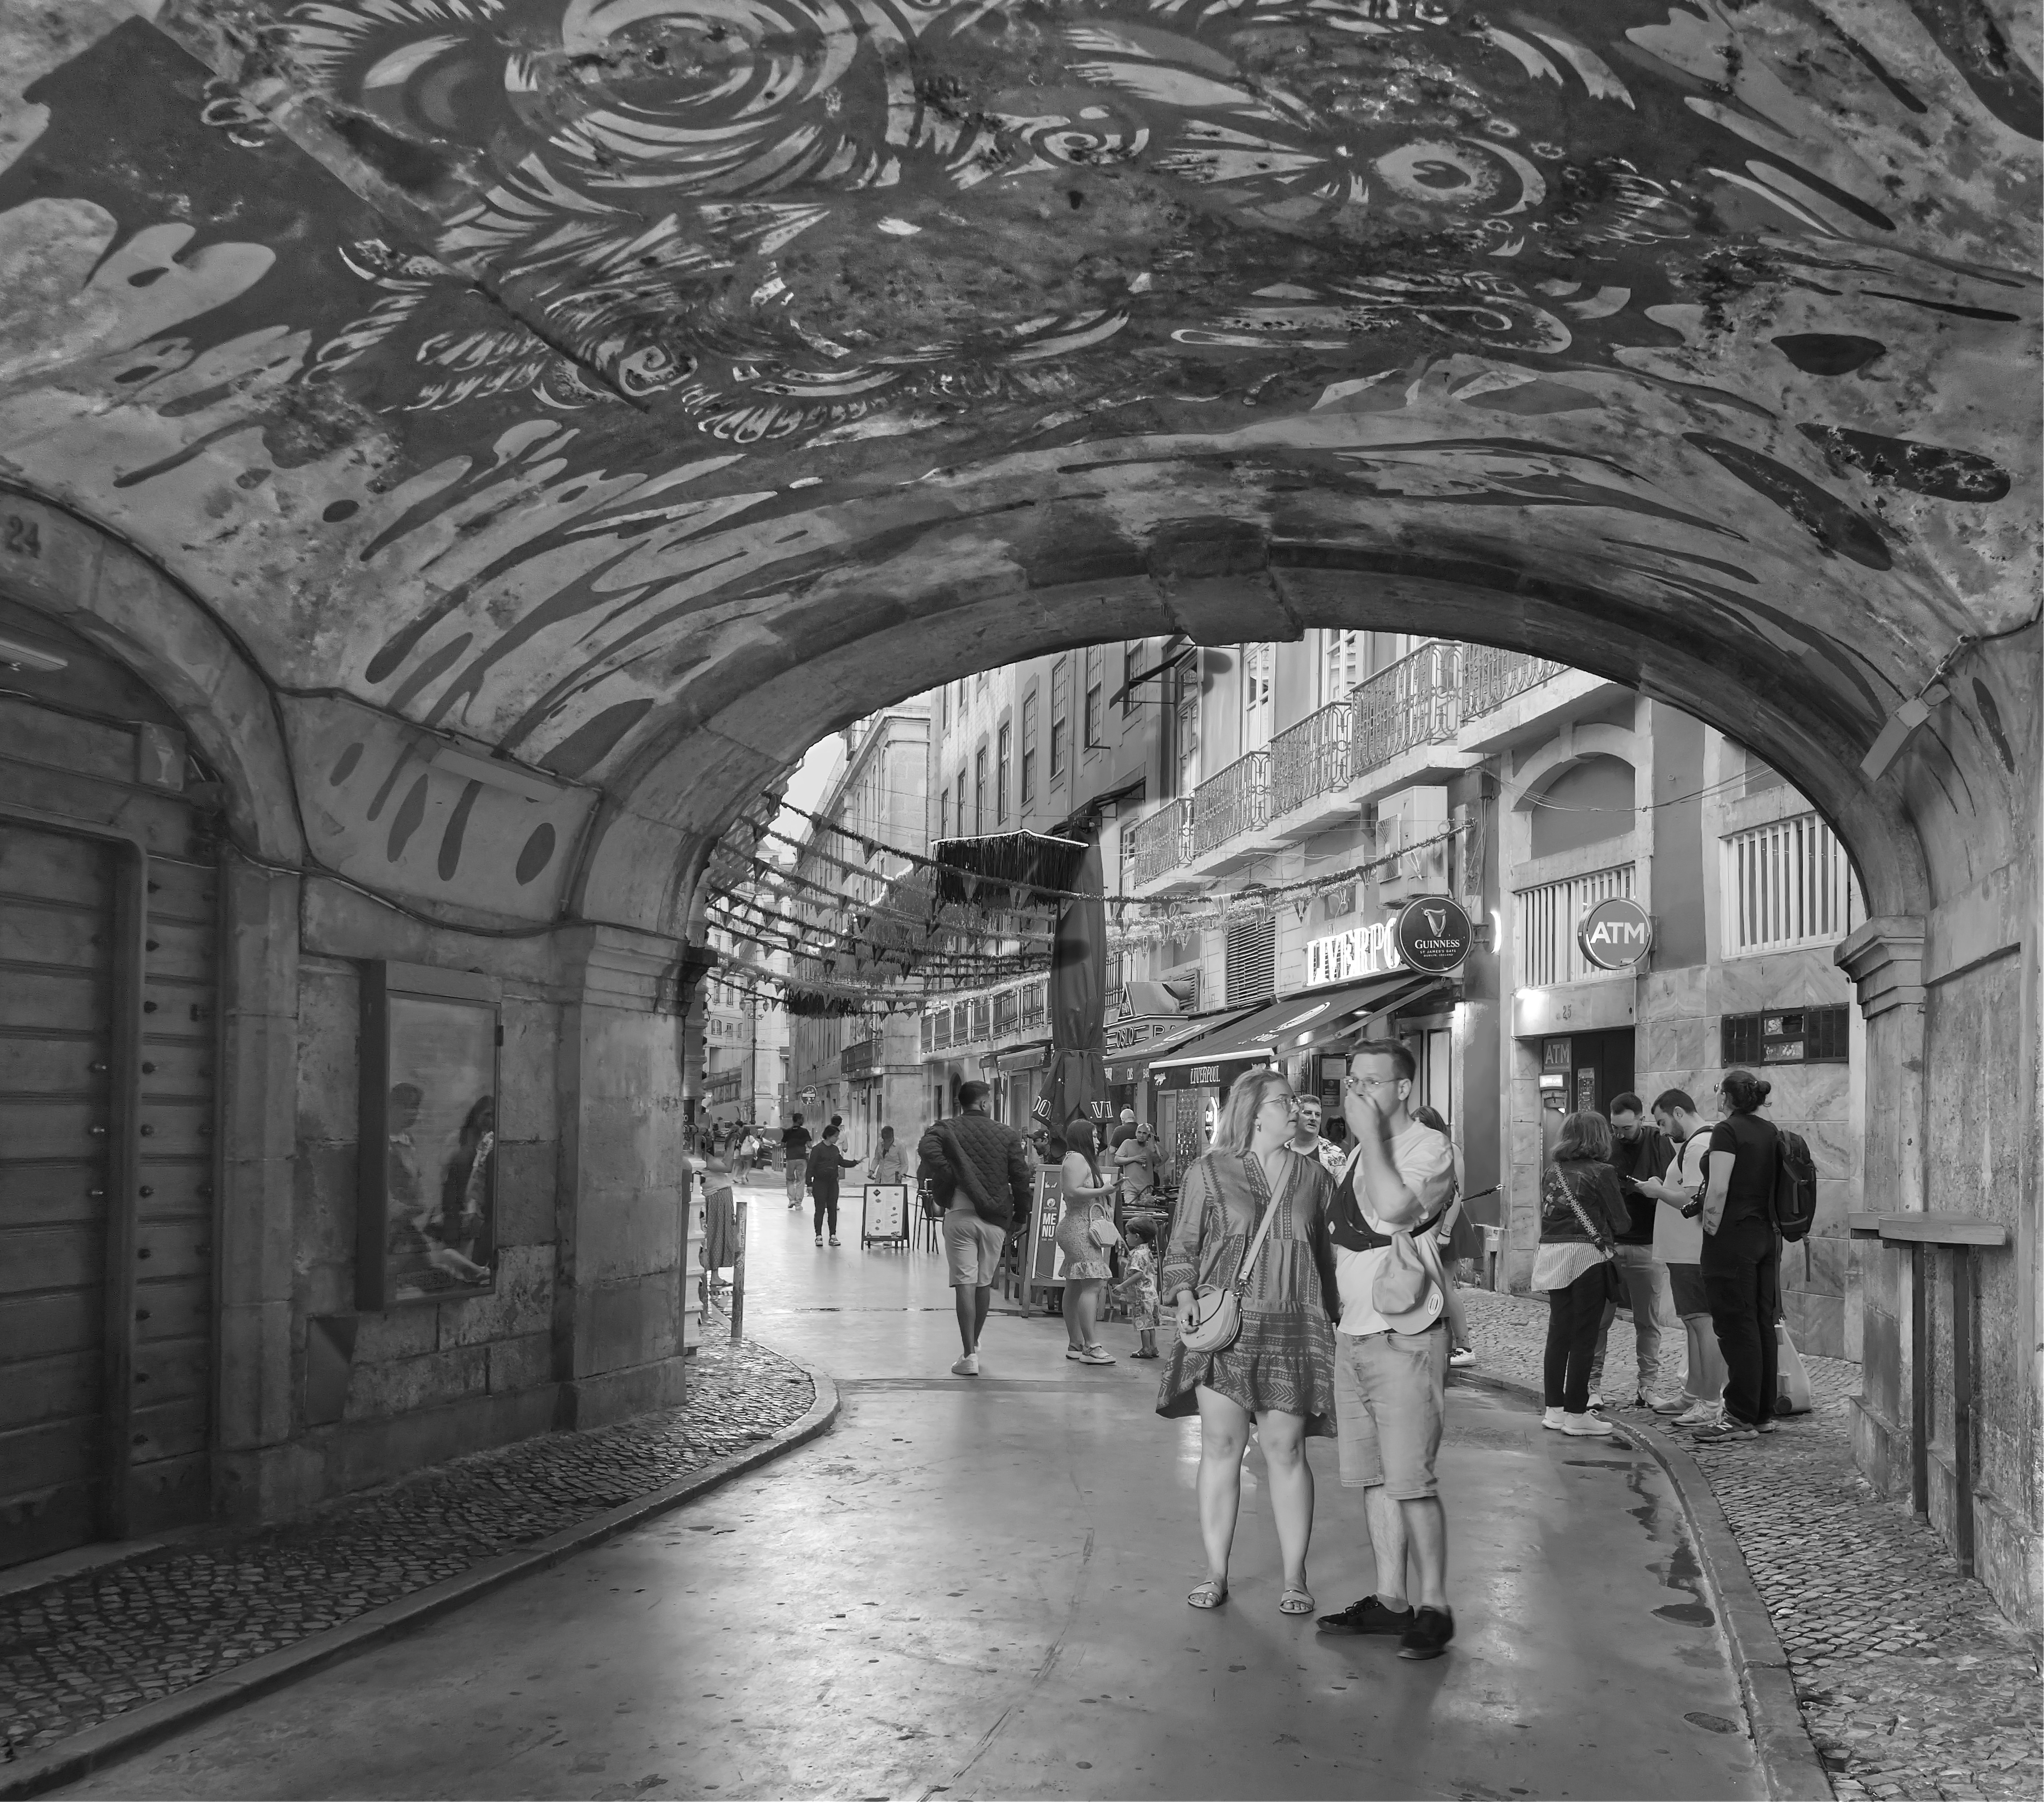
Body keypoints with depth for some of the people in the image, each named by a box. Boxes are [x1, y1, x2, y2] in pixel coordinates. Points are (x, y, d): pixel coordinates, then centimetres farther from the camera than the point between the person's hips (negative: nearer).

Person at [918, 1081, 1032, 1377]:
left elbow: (927, 1150, -20)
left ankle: (970, 1355, -8)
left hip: (960, 1215, -2)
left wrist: (949, 1178, -10)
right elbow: (1021, 1177, 3)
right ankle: (974, 1345, 31)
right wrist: (1020, 1216, 11)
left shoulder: (946, 1129, 1)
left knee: (965, 1283, -3)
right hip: (995, 1219, 2)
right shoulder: (1007, 1135, 5)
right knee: (985, 1282, 16)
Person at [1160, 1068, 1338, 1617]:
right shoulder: (1208, 1174, 4)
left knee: (1286, 1450, 2)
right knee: (1220, 1445, 2)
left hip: (1292, 1330, 1)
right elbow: (1182, 1246, 6)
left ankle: (1295, 1578, 11)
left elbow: (1328, 1256, 16)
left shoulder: (1314, 1178, 11)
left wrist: (1334, 1320, 12)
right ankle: (1215, 1573, 11)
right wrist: (1184, 1296, -10)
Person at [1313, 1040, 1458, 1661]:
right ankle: (1390, 1600, 21)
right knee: (1372, 1478, 12)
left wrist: (1370, 1133, -23)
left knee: (1411, 1481, -6)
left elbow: (1394, 1209, -30)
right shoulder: (1357, 1155, 14)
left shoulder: (1429, 1148, -10)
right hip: (1353, 1336, 8)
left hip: (1406, 1339, -8)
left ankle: (1434, 1607, 5)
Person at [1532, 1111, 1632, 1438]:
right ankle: (1576, 1414, 1)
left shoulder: (1551, 1171, 8)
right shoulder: (1601, 1172, -8)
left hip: (1551, 1252, 6)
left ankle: (1554, 1408, 16)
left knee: (1558, 1333, 12)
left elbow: (1547, 1212, 12)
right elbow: (1620, 1219, -3)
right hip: (1587, 1253, -6)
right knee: (1584, 1337, 0)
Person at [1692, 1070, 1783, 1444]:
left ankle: (1742, 1418, -2)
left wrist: (1710, 1232, -11)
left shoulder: (1727, 1131, -11)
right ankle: (1764, 1413, 18)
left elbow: (1718, 1191, -18)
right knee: (1763, 1325, 12)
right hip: (1768, 1237, 8)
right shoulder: (1771, 1133, 12)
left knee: (1737, 1328, -4)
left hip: (1734, 1237, -8)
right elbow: (1779, 1187, 15)